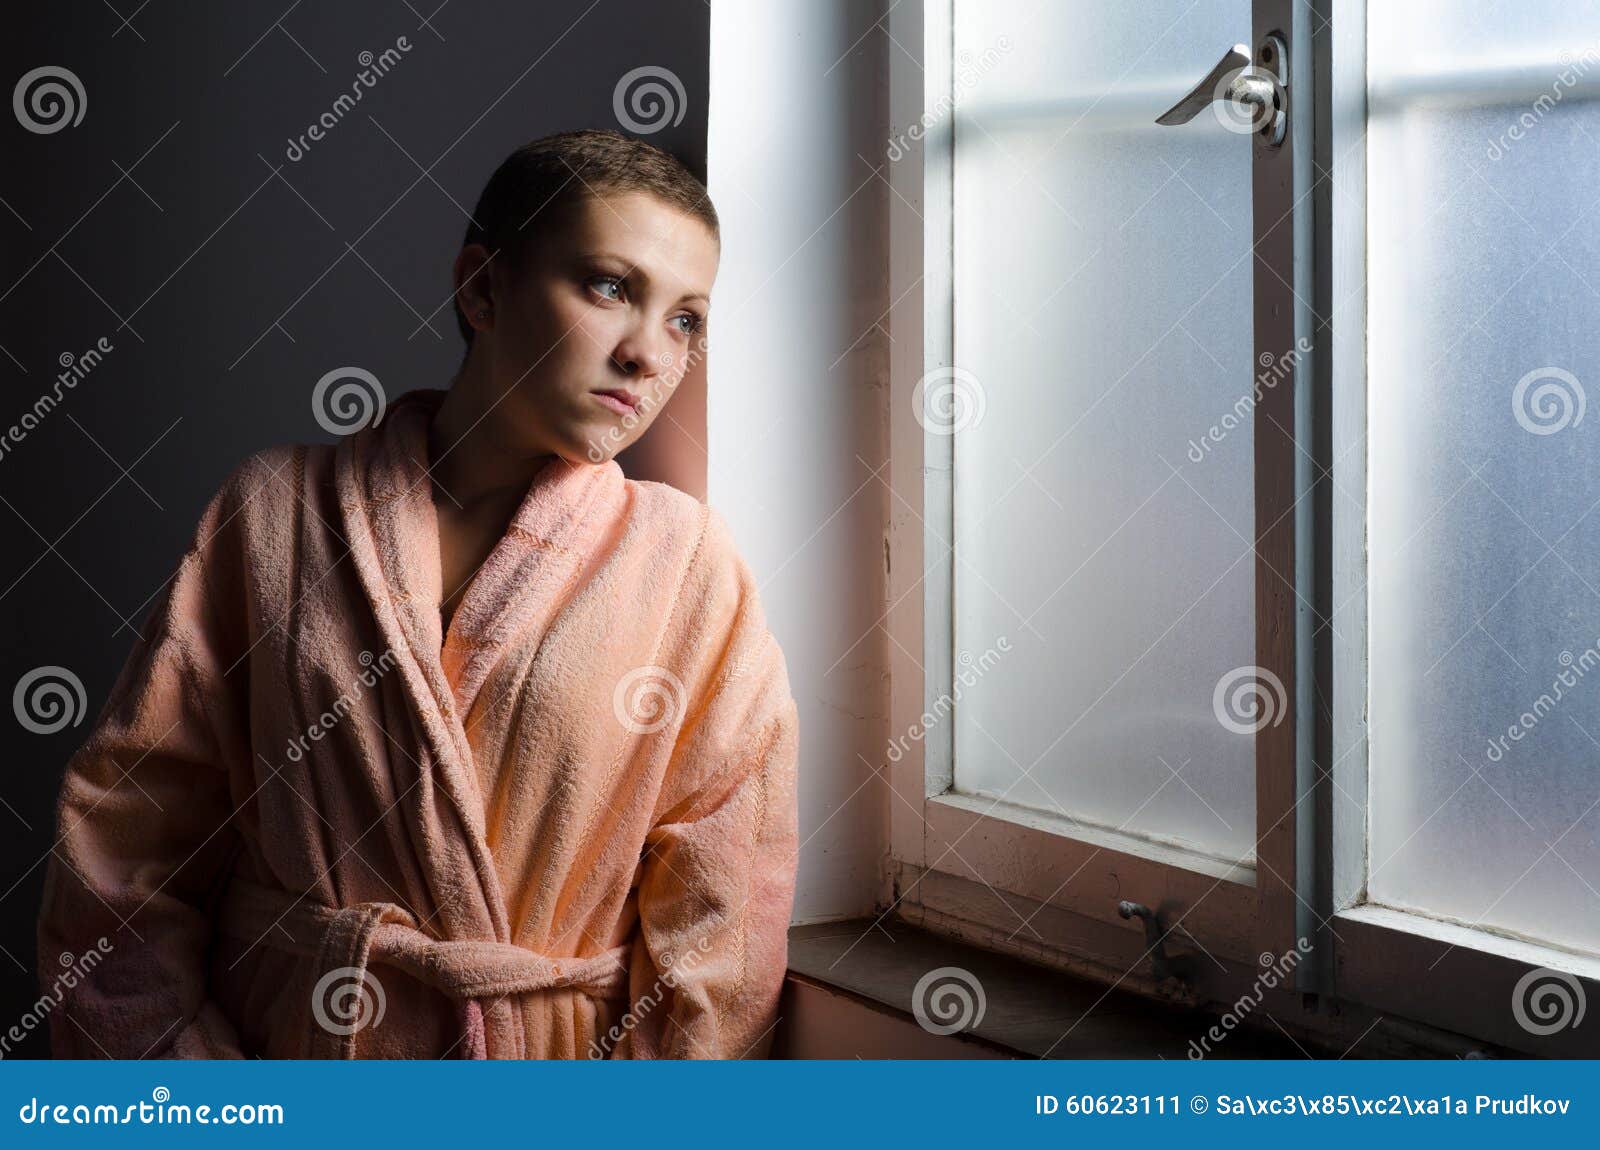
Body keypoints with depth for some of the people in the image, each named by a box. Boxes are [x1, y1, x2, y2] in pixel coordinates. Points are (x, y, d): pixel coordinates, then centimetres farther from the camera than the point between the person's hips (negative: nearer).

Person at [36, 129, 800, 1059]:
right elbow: (120, 836, 1)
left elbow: (718, 931, -4)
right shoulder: (275, 511, 1)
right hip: (266, 1044, 5)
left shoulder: (686, 560, -2)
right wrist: (183, 1083, -8)